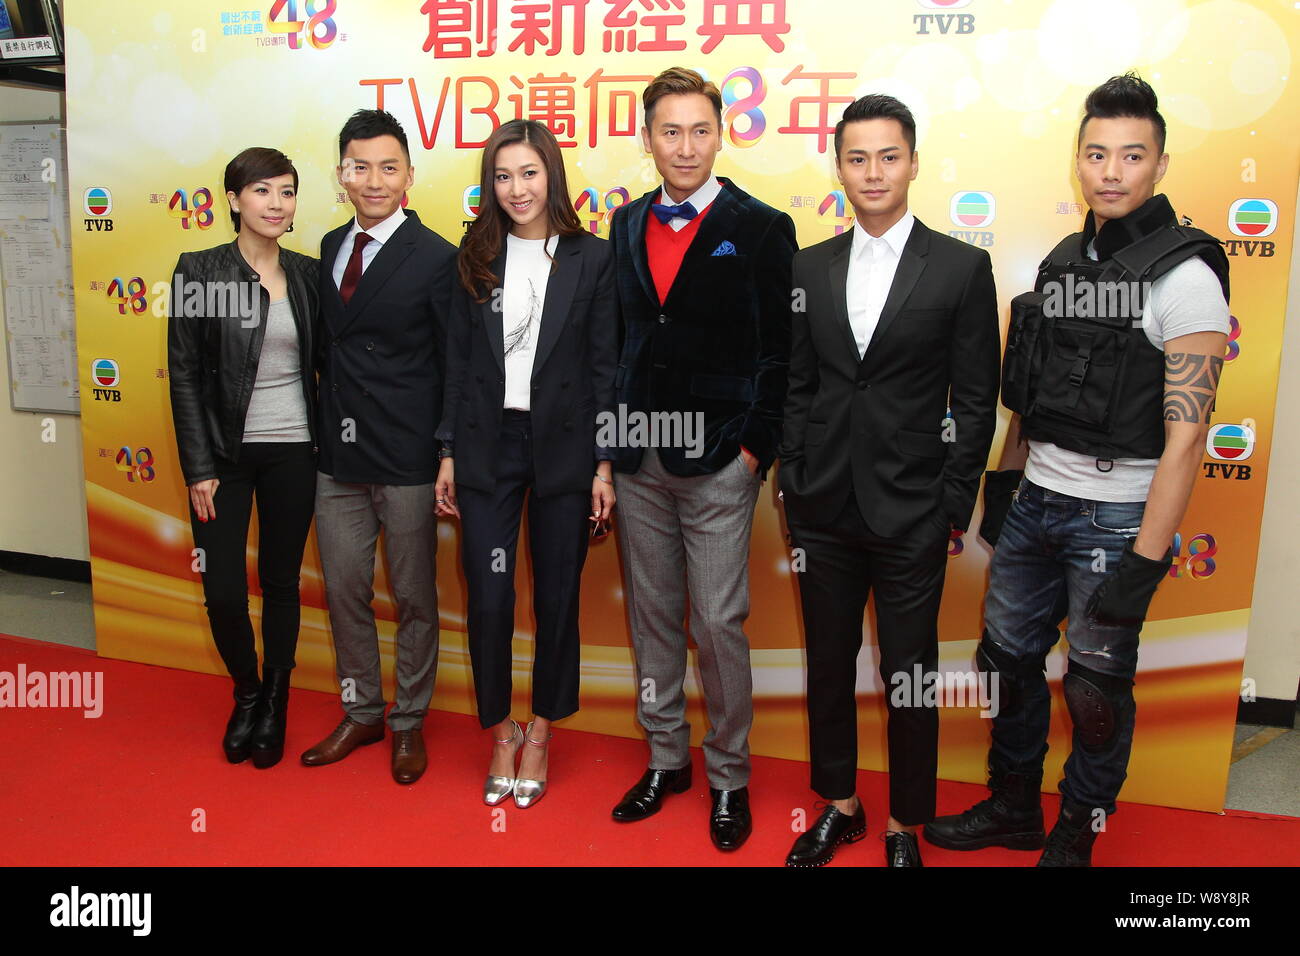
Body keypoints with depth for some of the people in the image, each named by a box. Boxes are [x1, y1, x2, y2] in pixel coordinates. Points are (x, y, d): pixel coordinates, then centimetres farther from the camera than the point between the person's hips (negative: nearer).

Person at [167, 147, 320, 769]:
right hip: (225, 453, -2)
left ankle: (275, 704, 30)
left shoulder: (307, 273, 4)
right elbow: (184, 374, -5)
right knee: (223, 592, 0)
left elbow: (318, 363, 8)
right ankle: (246, 694, 29)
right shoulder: (199, 271, -4)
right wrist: (199, 469, -8)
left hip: (293, 451, 2)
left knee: (281, 581, 11)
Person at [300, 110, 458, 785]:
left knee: (414, 598, 8)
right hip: (337, 455, 6)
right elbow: (330, 344, 14)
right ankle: (361, 713, 33)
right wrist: (328, 423, 8)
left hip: (406, 458, -6)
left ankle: (408, 723, 27)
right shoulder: (331, 246, 10)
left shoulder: (436, 258, -9)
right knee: (343, 590, 15)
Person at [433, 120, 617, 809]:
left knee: (556, 597, 8)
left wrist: (604, 465, -5)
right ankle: (501, 733, 24)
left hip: (562, 446, -1)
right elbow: (458, 359, 7)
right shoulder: (476, 257, 6)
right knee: (488, 600, 2)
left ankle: (541, 732, 28)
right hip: (488, 446, 2)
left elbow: (605, 368, -1)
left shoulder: (592, 259, 0)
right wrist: (448, 453, 4)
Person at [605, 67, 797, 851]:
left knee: (720, 623, 1)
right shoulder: (627, 226, 11)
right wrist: (613, 436, 7)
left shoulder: (761, 228, -3)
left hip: (718, 462, -4)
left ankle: (729, 777, 19)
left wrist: (756, 449, -10)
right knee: (652, 615, 13)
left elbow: (780, 352, -4)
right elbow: (618, 336, 13)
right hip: (638, 460, 5)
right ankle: (666, 759, 29)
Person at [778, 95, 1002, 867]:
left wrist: (955, 505, -6)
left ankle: (907, 825, 29)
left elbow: (975, 401, -3)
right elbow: (796, 387, 9)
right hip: (824, 508, 3)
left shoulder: (962, 267, -3)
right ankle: (840, 805, 35)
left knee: (909, 676, 8)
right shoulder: (809, 268, 6)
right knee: (829, 666, 15)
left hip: (911, 513, -3)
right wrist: (794, 484, 4)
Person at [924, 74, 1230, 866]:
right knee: (1010, 660, 16)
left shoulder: (1183, 276, -14)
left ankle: (1077, 833, 32)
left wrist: (1143, 564, -20)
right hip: (1034, 503, 6)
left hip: (1116, 519, -6)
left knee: (1097, 689, 8)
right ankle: (1013, 810, 37)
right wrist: (1001, 483, 14)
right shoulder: (1061, 261, 7)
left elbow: (1185, 437, -18)